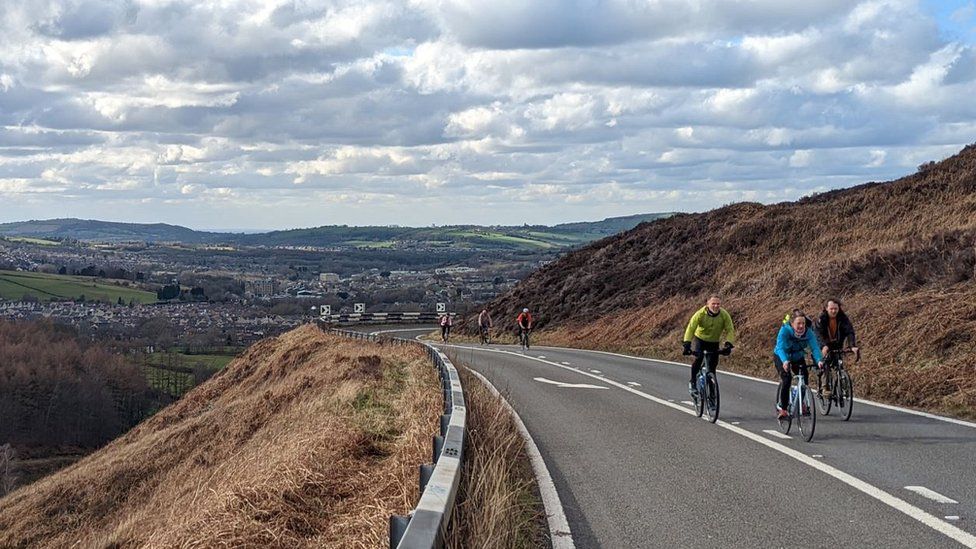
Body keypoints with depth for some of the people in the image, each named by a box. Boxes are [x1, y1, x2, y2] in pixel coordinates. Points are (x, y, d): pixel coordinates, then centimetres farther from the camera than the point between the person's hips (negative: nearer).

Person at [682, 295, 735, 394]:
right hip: (700, 339, -3)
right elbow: (691, 328, -32)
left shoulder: (724, 315, -20)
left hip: (714, 342, 3)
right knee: (698, 358, -25)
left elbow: (730, 330, -22)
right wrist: (687, 343, -44)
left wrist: (729, 344, -37)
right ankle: (692, 382, -8)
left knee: (713, 364, -5)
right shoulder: (700, 314, -26)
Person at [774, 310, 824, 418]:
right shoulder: (785, 330, -31)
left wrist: (819, 360, -50)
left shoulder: (808, 332, -23)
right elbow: (780, 347, -41)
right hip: (781, 357, -4)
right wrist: (785, 361, -60)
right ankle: (781, 408, -18)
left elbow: (815, 347, -31)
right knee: (786, 378, -25)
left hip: (798, 357, 4)